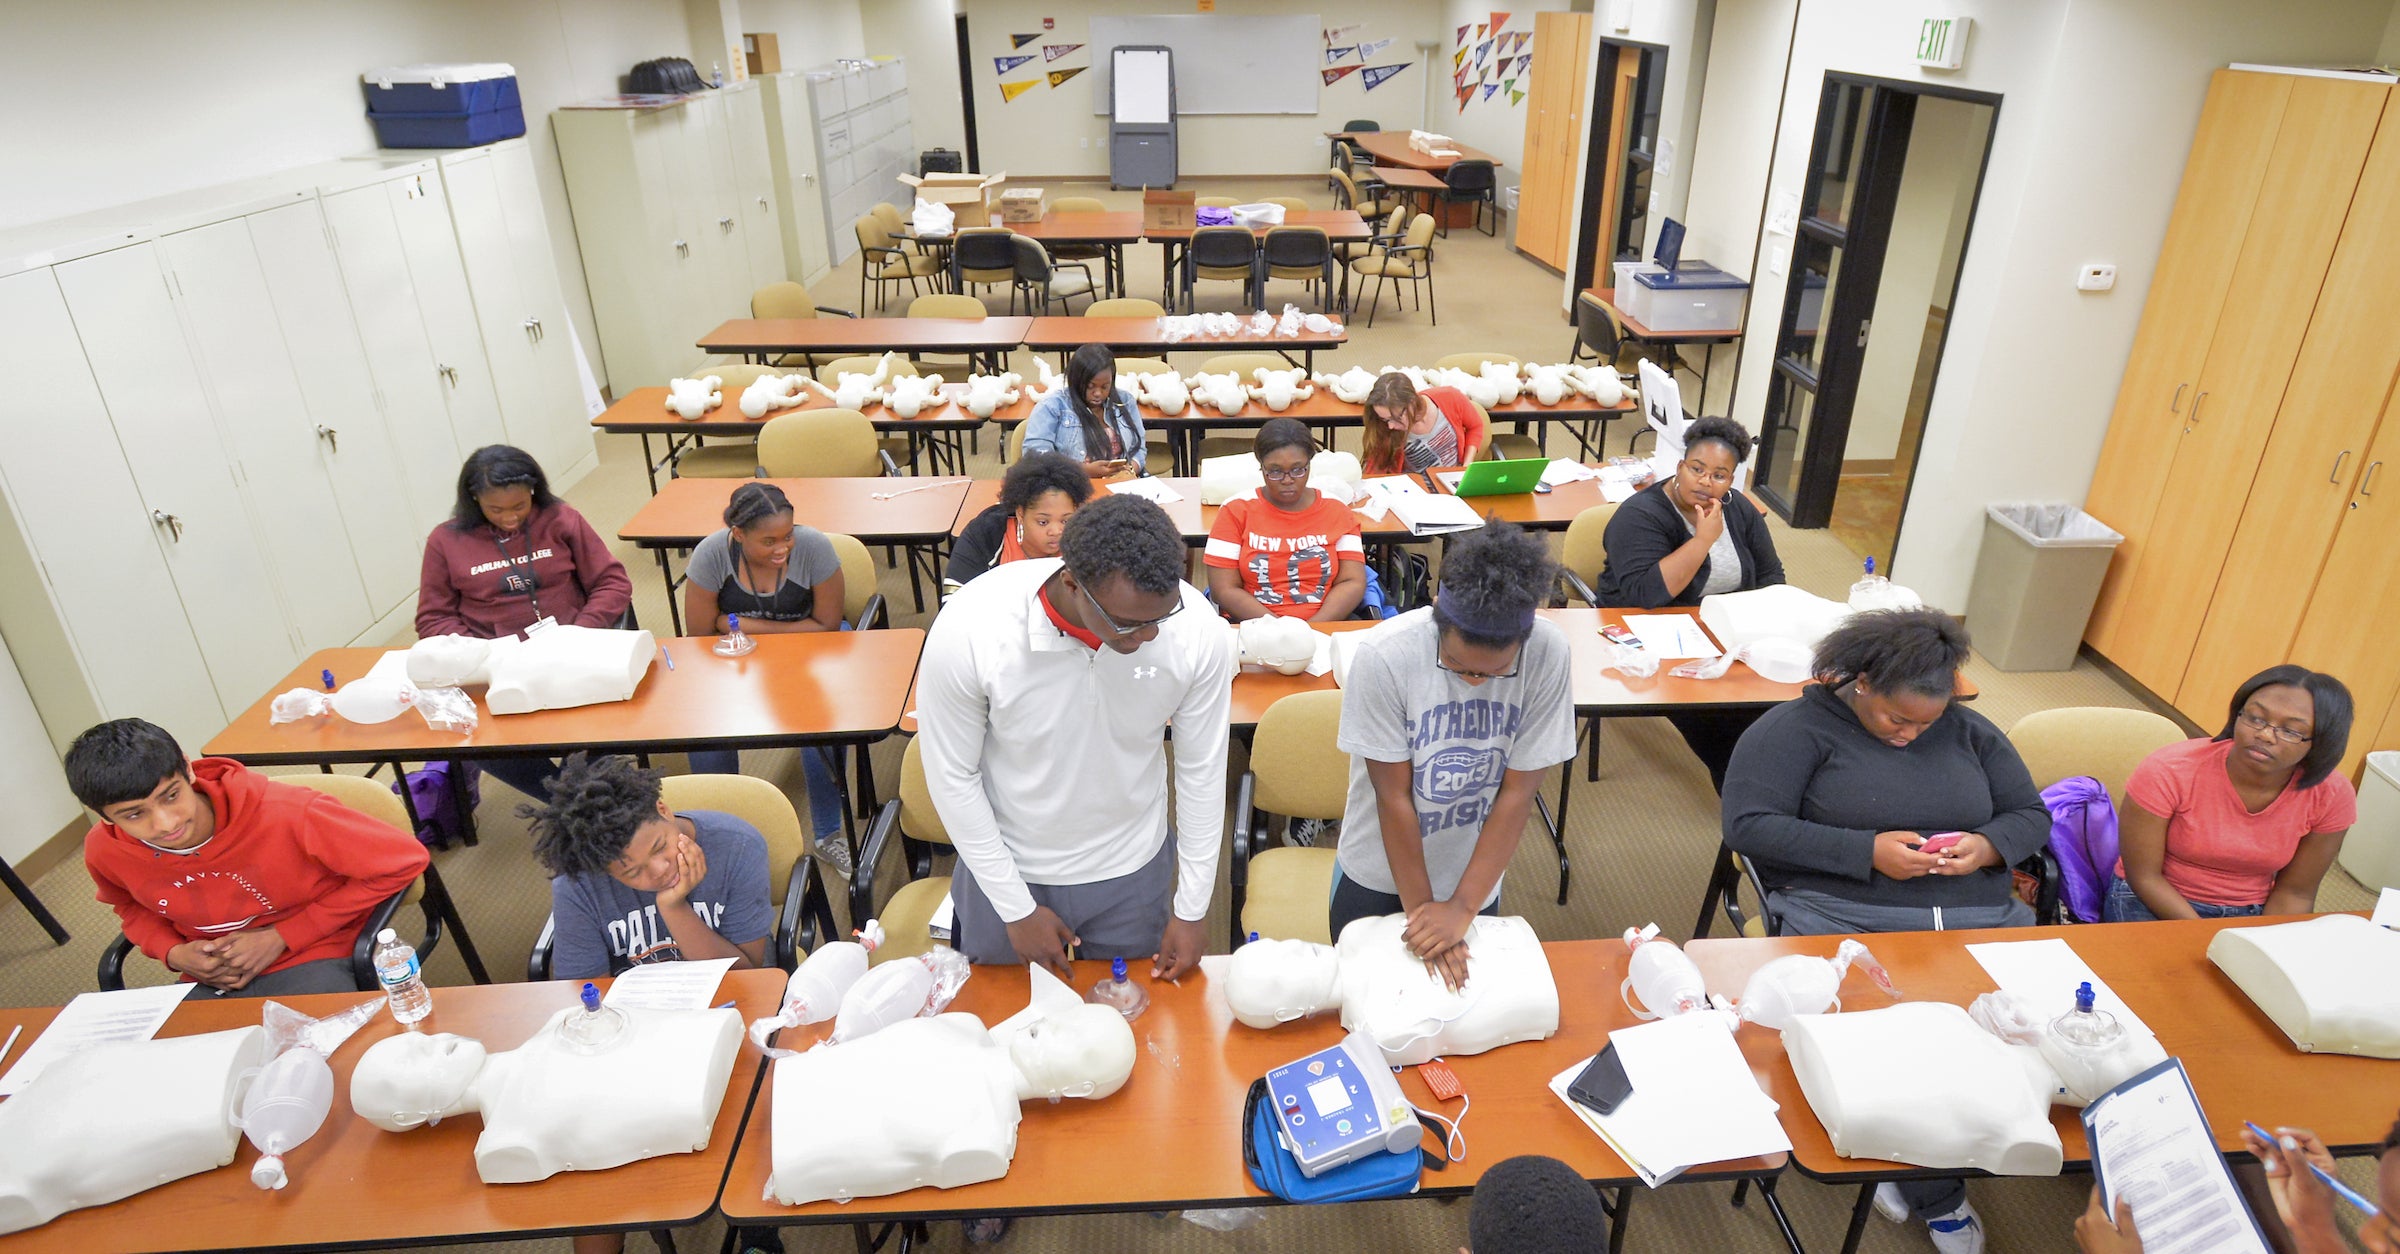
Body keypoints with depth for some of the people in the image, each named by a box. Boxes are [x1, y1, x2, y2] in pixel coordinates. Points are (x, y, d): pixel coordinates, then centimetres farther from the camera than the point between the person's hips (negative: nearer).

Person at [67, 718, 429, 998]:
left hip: (308, 964, -5)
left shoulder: (282, 814, -26)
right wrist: (173, 953, -5)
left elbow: (403, 860, -18)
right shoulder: (104, 852, -8)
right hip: (206, 981, 5)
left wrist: (282, 937, -15)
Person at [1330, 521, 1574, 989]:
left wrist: (1462, 906, -16)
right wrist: (1420, 911, -14)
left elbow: (1517, 793, -17)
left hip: (1475, 874, 1)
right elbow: (1394, 796, -20)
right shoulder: (1384, 656, -29)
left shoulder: (1549, 654, -23)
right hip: (1377, 875, -1)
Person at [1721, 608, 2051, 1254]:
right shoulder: (1799, 727, 0)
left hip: (1982, 919, 5)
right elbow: (1749, 826, -9)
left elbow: (2032, 815, 22)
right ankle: (1937, 1193, -1)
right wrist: (1868, 851, -14)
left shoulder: (1970, 732, 19)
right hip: (1844, 917, -5)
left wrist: (1987, 846, -3)